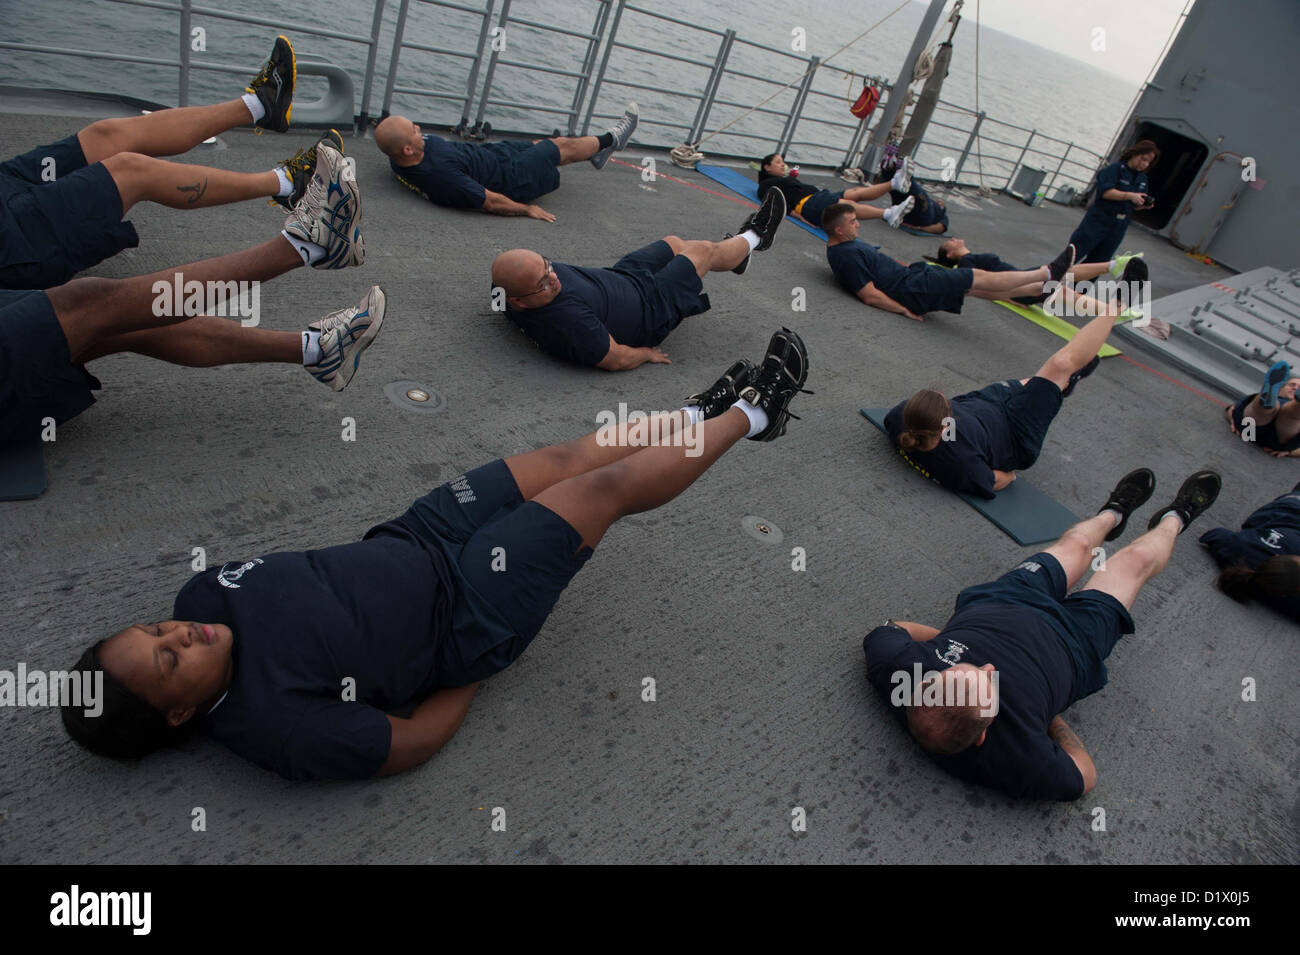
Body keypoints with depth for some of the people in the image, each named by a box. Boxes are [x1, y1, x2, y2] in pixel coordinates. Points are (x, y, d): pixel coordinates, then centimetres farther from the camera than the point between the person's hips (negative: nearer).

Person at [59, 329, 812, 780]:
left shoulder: (204, 596, -7)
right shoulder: (277, 727, -26)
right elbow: (417, 741, -19)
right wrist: (478, 668, -8)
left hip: (408, 542, 6)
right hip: (466, 614, -6)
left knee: (571, 457, 4)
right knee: (609, 483, -5)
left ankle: (700, 414, 31)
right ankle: (752, 413, 17)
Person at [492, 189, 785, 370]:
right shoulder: (568, 319, -45)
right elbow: (616, 360, -32)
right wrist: (647, 354, -14)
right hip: (647, 306, -7)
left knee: (674, 242, 27)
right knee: (704, 249, 11)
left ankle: (735, 257, 62)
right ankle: (754, 237, 48)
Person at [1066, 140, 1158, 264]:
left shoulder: (1142, 179, 14)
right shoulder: (1115, 169, -7)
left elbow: (1135, 206, 20)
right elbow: (1106, 192, -20)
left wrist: (1144, 205, -2)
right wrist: (1130, 196, -27)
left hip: (1119, 227, 6)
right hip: (1099, 220, -6)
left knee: (1098, 261, 8)